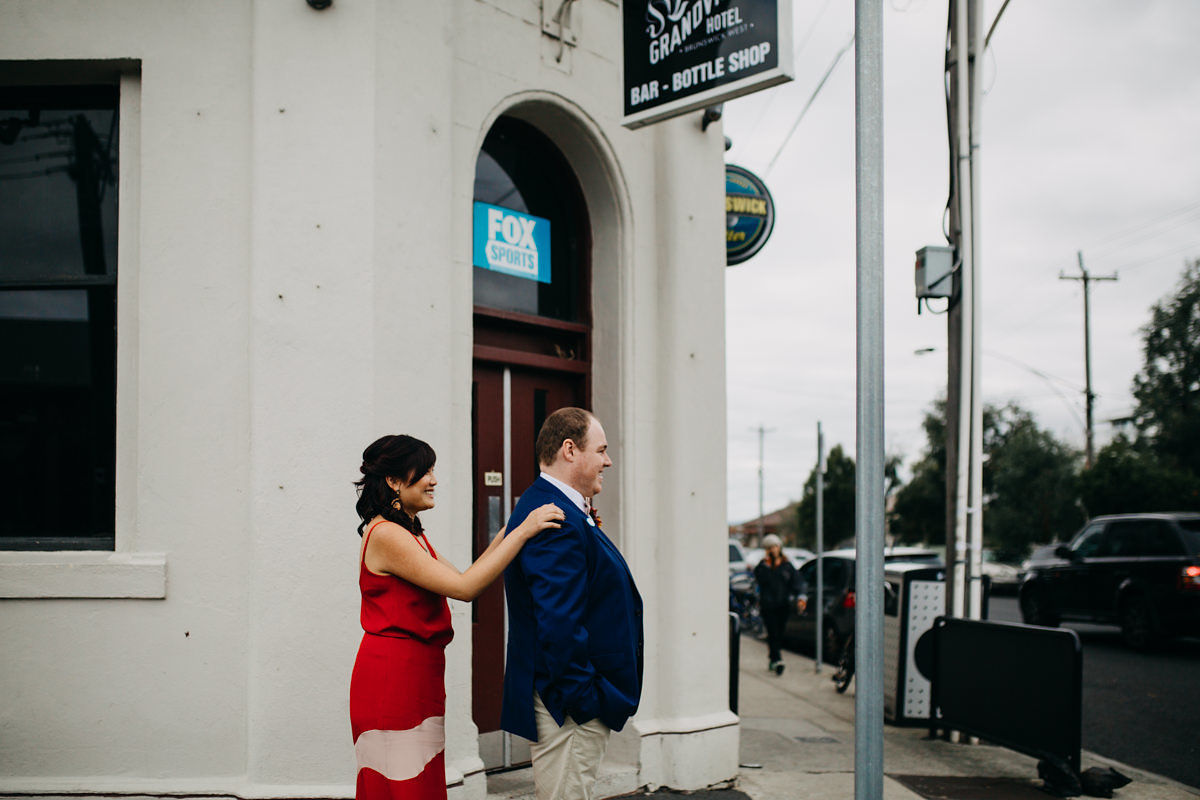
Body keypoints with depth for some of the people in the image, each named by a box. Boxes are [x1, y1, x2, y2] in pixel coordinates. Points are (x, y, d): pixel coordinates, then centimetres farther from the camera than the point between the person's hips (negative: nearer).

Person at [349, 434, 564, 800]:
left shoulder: (409, 534, 16)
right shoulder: (386, 535, -17)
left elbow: (462, 577, 13)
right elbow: (465, 588, -21)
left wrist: (507, 531, 7)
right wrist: (522, 532, -20)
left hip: (416, 680, 10)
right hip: (393, 679, -10)